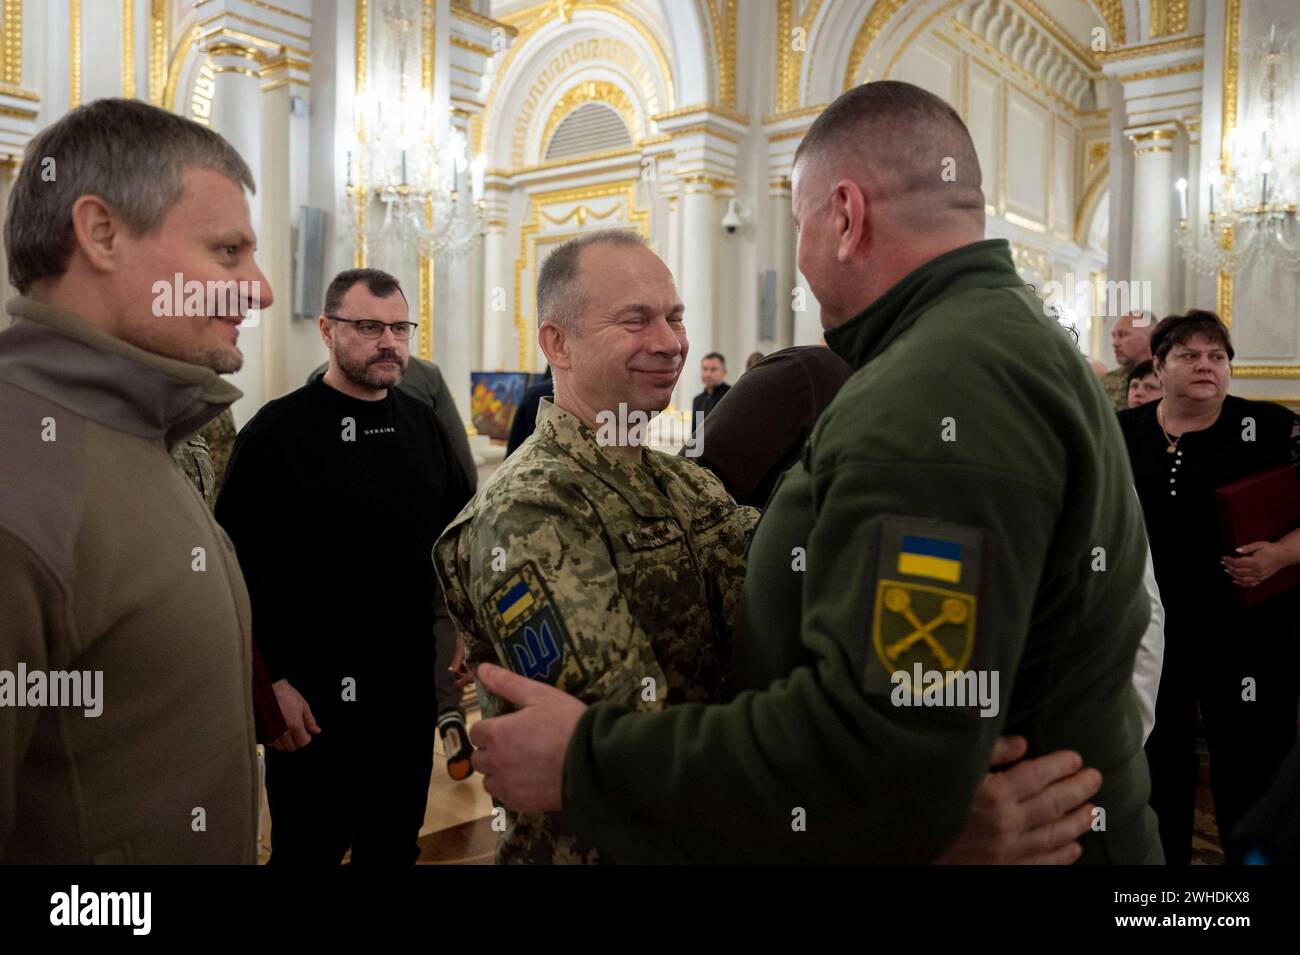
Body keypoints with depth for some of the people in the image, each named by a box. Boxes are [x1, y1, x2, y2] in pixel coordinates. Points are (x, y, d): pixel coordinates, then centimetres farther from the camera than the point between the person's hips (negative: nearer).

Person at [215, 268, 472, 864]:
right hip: (314, 691, -5)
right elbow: (241, 566, -13)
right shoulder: (279, 430, -10)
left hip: (413, 680, 5)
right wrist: (273, 680, -14)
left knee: (397, 842, 18)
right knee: (309, 847, 11)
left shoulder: (423, 423, 7)